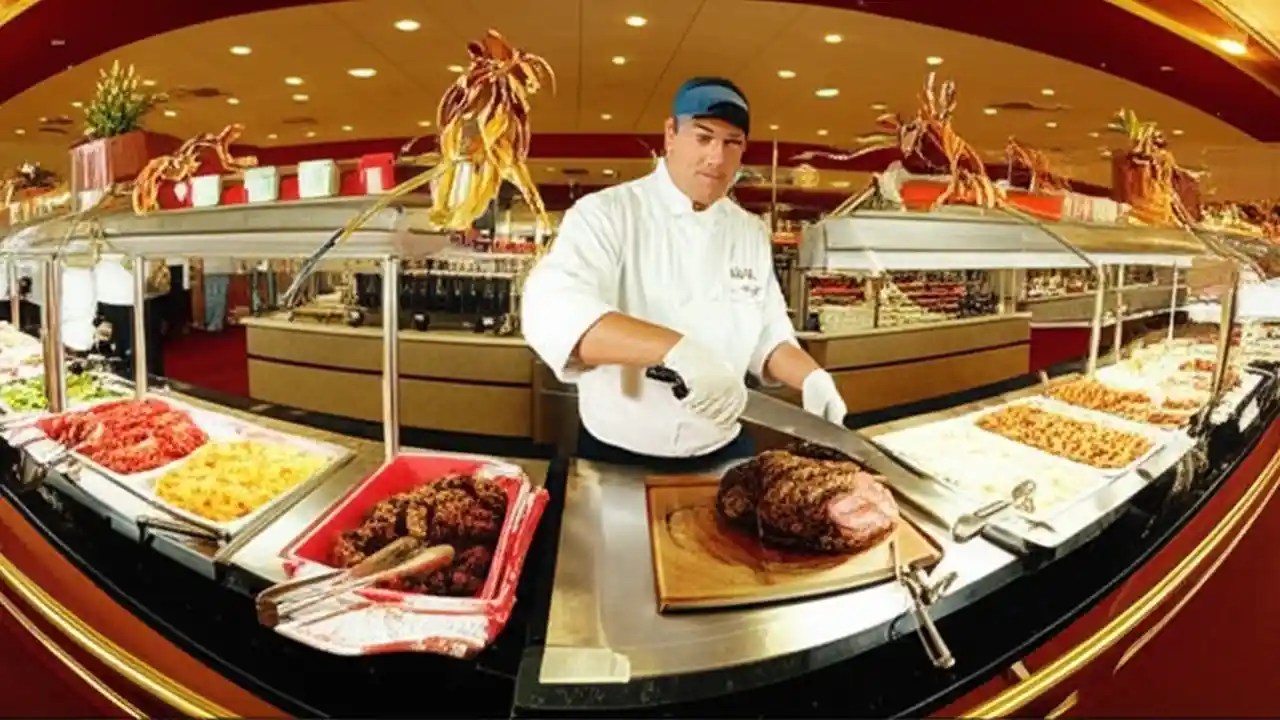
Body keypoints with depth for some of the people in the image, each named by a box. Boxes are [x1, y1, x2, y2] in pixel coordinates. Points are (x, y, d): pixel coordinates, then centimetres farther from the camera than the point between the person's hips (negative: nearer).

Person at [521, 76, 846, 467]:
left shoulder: (752, 232, 4)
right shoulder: (607, 213, -13)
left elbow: (767, 335, 9)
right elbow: (552, 312, -30)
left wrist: (812, 378, -12)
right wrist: (675, 349, -42)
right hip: (619, 455, -4)